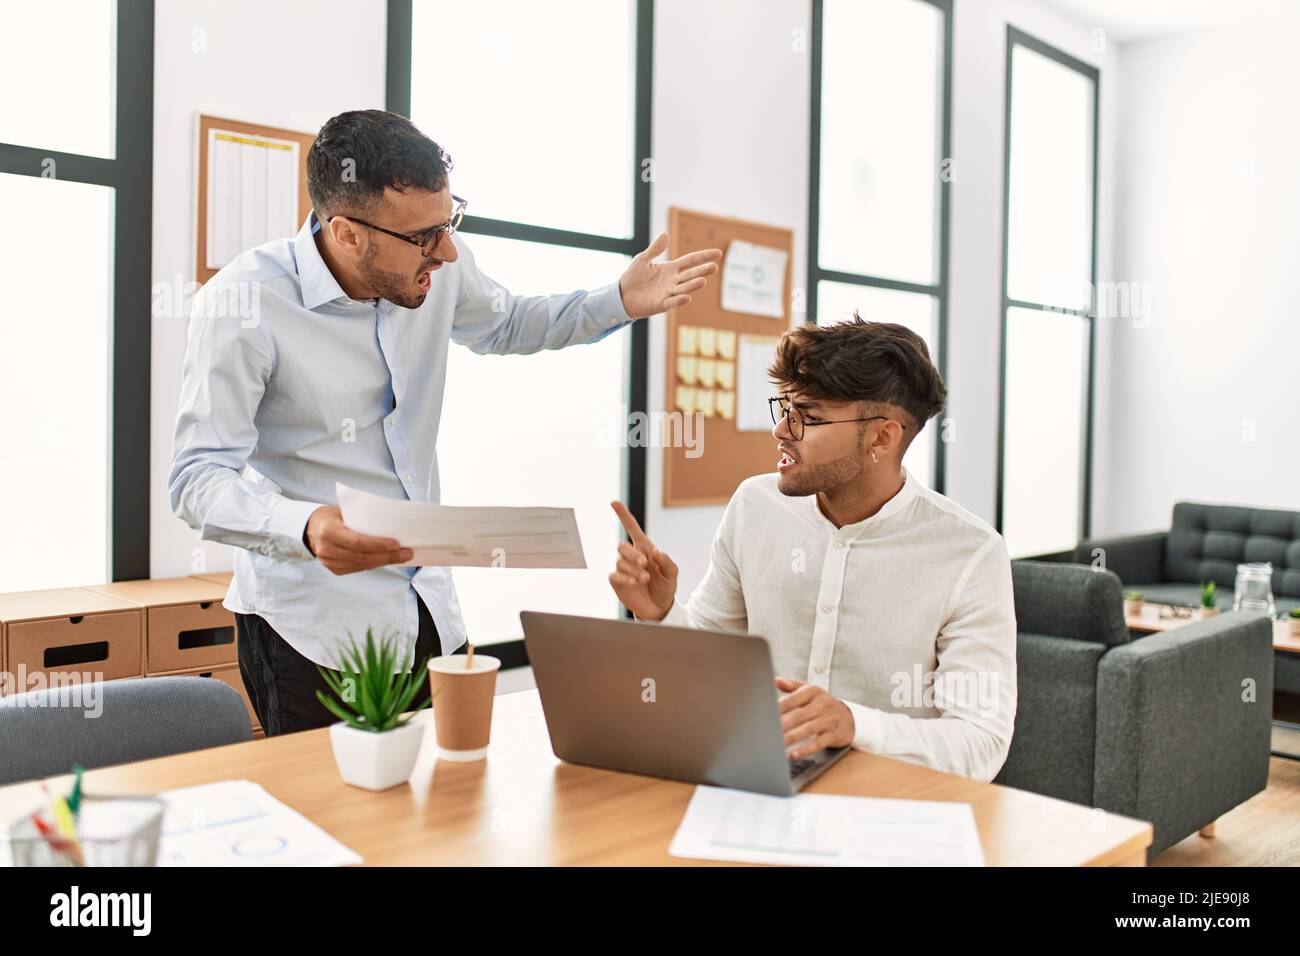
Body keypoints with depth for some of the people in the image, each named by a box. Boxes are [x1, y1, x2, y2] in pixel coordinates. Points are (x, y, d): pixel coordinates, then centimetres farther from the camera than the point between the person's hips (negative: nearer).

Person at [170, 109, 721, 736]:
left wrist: (621, 303, 5)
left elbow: (503, 326, 19)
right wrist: (306, 527, -41)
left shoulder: (436, 267, -3)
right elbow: (197, 479, -20)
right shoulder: (242, 306, -19)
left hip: (428, 611, 5)